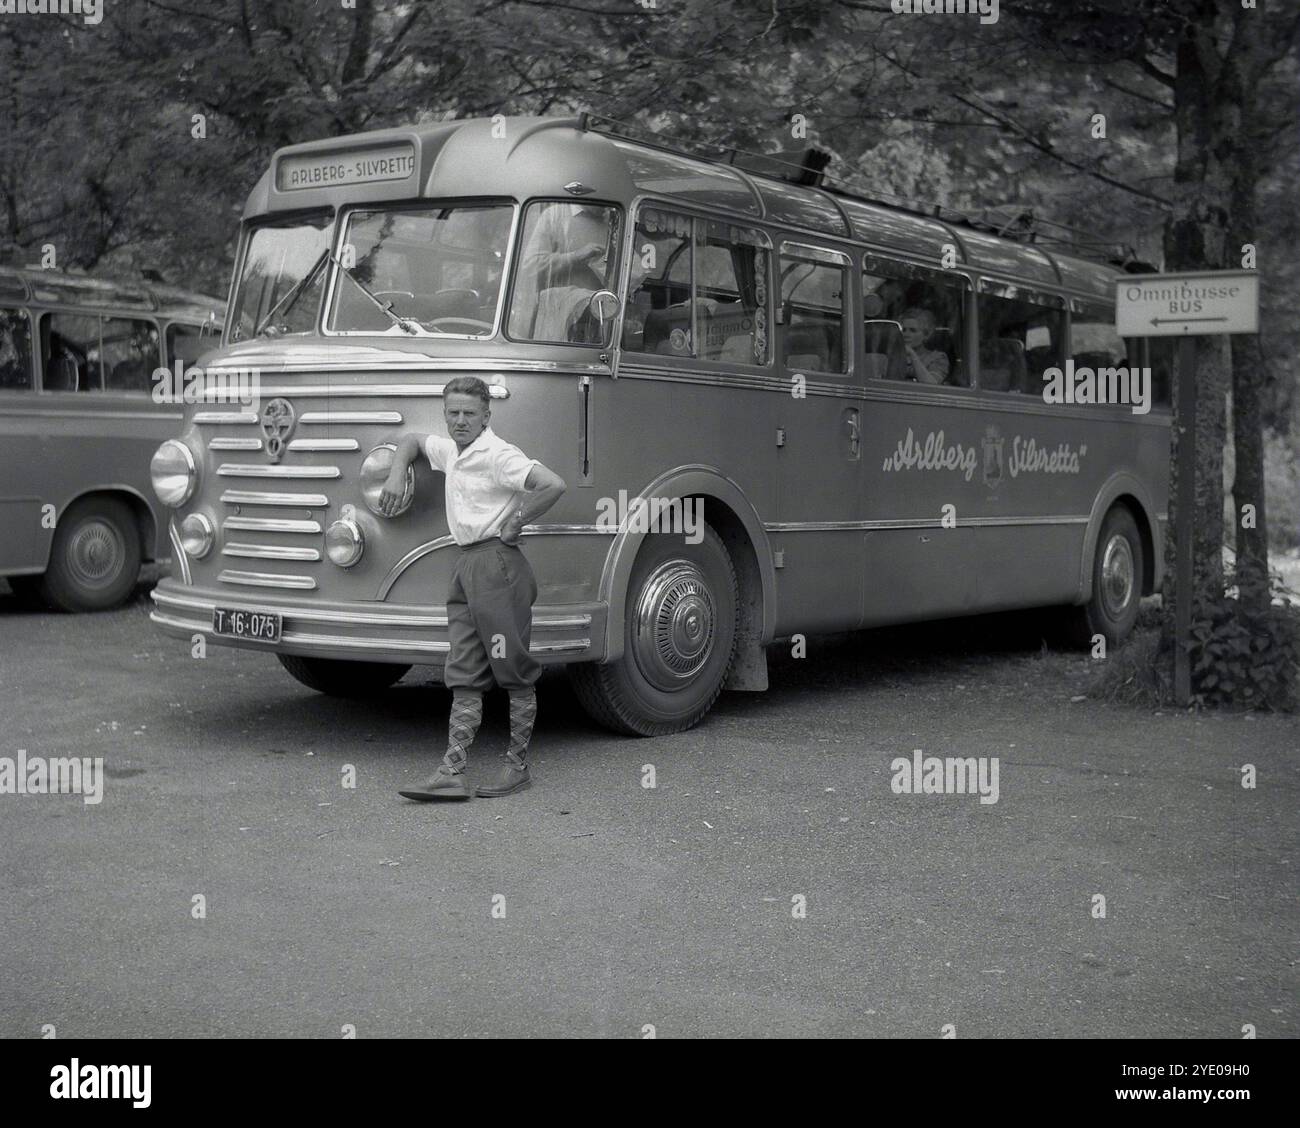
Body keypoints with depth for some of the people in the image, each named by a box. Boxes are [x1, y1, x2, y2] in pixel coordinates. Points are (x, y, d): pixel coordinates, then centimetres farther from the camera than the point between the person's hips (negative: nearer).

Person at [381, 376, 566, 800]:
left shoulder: (498, 454, -12)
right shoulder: (450, 451, 15)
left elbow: (553, 485, -24)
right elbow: (412, 439, 35)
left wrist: (516, 522, -13)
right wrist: (397, 474, 18)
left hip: (498, 562, -9)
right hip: (465, 565, 9)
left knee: (516, 672, 1)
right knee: (464, 677, 4)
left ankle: (517, 765, 10)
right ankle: (451, 773, 3)